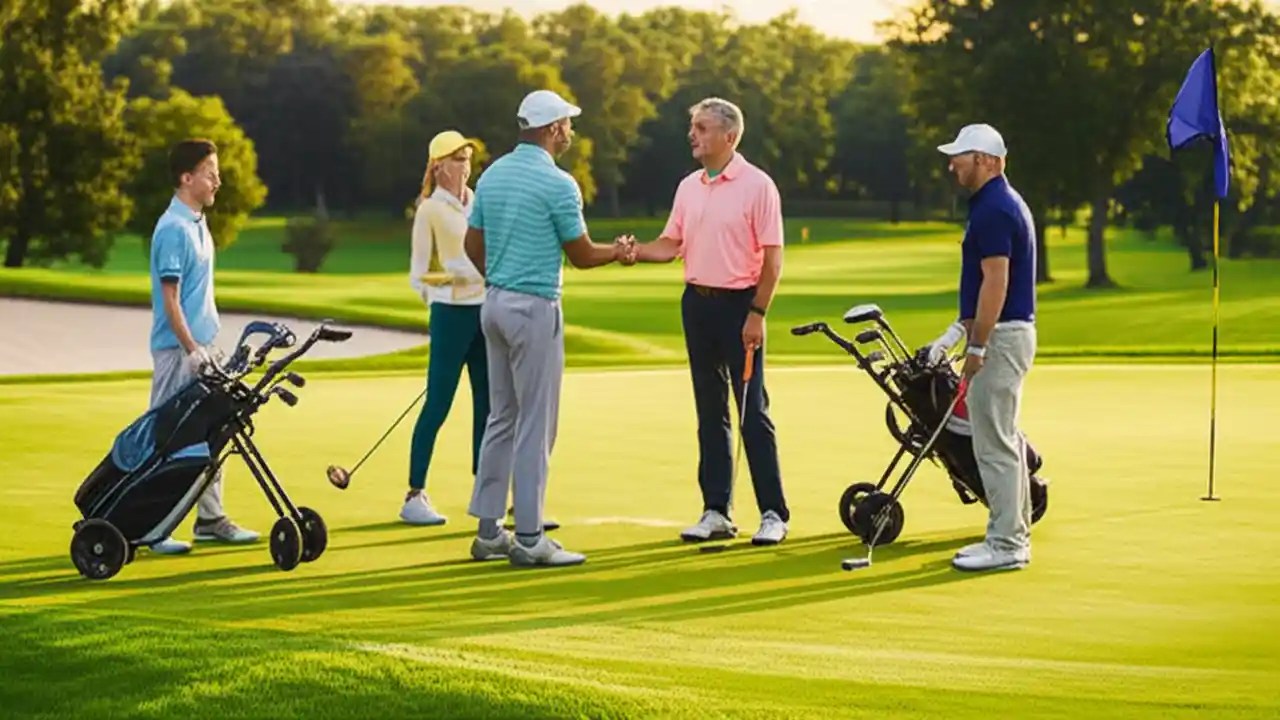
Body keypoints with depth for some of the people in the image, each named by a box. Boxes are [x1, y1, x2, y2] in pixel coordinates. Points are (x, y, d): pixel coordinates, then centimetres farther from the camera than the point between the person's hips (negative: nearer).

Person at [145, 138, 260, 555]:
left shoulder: (198, 223, 12)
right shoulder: (174, 229, -17)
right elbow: (170, 299, -20)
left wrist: (207, 347, 18)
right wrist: (191, 350, -24)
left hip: (201, 346, 9)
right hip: (177, 350, -9)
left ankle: (210, 519, 20)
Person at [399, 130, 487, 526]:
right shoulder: (430, 210, -4)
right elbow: (418, 274, -3)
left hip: (484, 309, 6)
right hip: (451, 313, -6)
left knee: (487, 402, 7)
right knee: (438, 404, -7)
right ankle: (414, 497, -3)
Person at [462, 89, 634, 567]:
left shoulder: (492, 175, 8)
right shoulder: (558, 183, -14)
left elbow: (473, 245, 13)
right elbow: (582, 256, -6)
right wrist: (619, 251, 14)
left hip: (495, 304, 8)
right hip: (535, 308, -8)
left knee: (502, 418, 14)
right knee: (535, 424, -3)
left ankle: (489, 531, 15)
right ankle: (528, 537, -1)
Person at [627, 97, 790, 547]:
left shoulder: (757, 185, -8)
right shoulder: (688, 187, 11)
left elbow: (772, 258, -10)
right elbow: (672, 245, 11)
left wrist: (757, 313, -16)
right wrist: (636, 252, -9)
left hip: (740, 305, -6)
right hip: (697, 303, 6)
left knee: (753, 411, -5)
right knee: (709, 411, 9)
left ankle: (773, 514, 0)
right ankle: (716, 512, 13)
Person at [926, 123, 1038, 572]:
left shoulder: (993, 210, -17)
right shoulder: (1002, 204, 16)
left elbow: (995, 284, -22)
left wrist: (976, 347, -20)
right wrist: (957, 330, 19)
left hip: (1001, 336, -11)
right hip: (1006, 333, 11)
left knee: (993, 443, -8)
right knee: (1005, 441, 14)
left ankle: (1006, 544, -5)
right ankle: (1013, 536, 19)